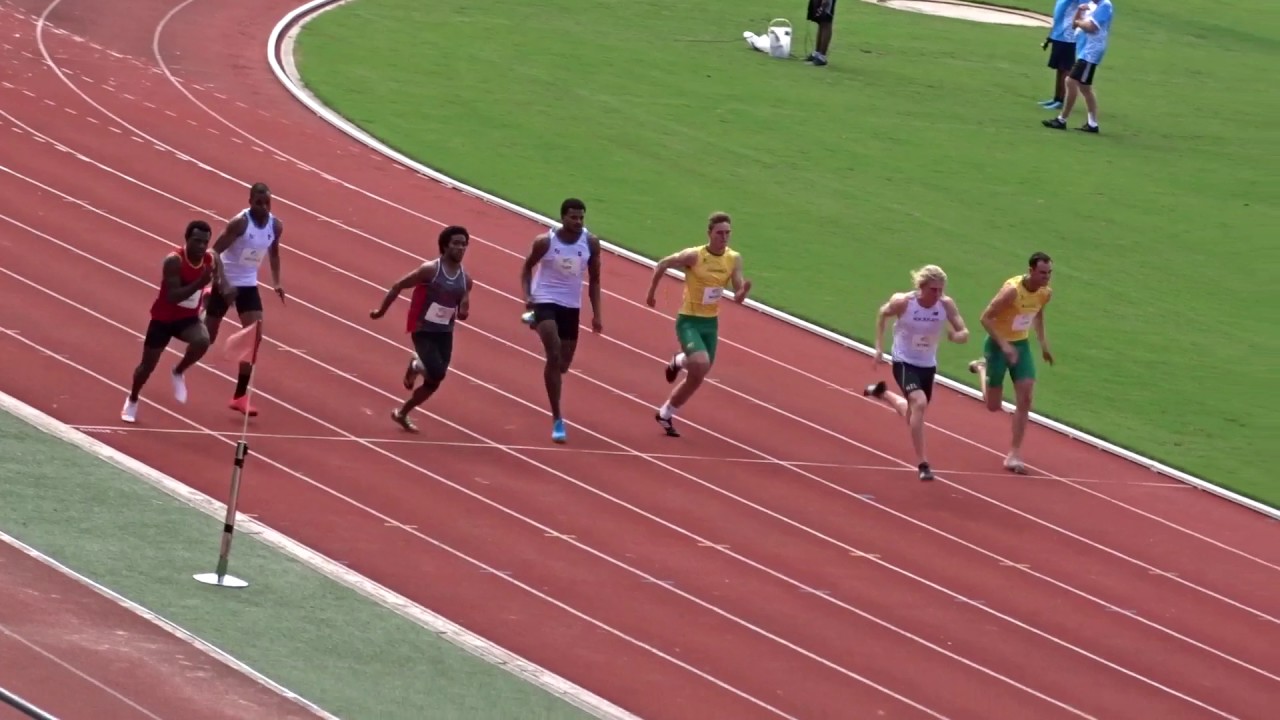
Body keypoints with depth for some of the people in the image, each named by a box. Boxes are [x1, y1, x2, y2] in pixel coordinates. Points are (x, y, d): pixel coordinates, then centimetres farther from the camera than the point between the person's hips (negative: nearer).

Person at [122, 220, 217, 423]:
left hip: (189, 318, 3)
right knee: (148, 365, 10)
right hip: (163, 318, -3)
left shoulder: (211, 260, -12)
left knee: (203, 341, -30)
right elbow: (172, 296, -35)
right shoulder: (174, 261, -28)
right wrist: (199, 283, -44)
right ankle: (132, 400, 40)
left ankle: (178, 373, 1)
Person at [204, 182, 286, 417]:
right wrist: (223, 285, -30)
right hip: (225, 284, -5)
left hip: (248, 285, 5)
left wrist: (276, 282, 8)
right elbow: (214, 253, -22)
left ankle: (240, 396, -2)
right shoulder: (239, 223, -23)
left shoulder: (276, 226, -4)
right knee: (207, 337, 5)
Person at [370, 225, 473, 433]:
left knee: (433, 383, 6)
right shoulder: (430, 270, -16)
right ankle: (416, 365, 15)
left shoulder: (465, 279, 2)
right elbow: (398, 286, -8)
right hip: (423, 331, -6)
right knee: (437, 374, -21)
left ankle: (402, 413, 26)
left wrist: (463, 312, -13)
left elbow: (462, 312, 12)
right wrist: (381, 311, -2)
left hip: (445, 334, 6)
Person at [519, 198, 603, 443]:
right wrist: (527, 296, -14)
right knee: (554, 356, -23)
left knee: (563, 365, 13)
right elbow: (527, 268, 2)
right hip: (546, 301, -4)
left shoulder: (591, 243, -6)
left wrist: (596, 314, 2)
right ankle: (557, 419, -17)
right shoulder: (545, 242, -13)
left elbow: (594, 279, 5)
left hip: (572, 306, 4)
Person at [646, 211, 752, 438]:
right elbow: (662, 265, -4)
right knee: (700, 364, -30)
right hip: (689, 321, -5)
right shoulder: (694, 256, -18)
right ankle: (679, 361, 2)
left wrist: (744, 289, -25)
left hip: (711, 323, 5)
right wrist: (651, 294, 3)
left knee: (696, 379, 13)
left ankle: (665, 414, 36)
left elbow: (738, 298, -2)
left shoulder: (734, 259, -4)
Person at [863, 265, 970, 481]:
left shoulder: (946, 304, -15)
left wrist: (957, 336, -37)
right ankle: (922, 465, -22)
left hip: (928, 365, 5)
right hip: (904, 362, -5)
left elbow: (964, 333, -13)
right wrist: (879, 348, 0)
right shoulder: (903, 302, -20)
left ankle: (881, 392, 54)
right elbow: (882, 314, -1)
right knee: (919, 403, -28)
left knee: (913, 415, 21)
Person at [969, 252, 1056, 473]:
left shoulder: (1046, 293, -7)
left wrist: (1043, 343, 12)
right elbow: (986, 317, -24)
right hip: (998, 344, -5)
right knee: (993, 405, 5)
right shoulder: (1012, 290, -29)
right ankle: (982, 368, 37)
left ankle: (1014, 455, 0)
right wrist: (1004, 345, -30)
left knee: (1025, 400, -7)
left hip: (1021, 345, 5)